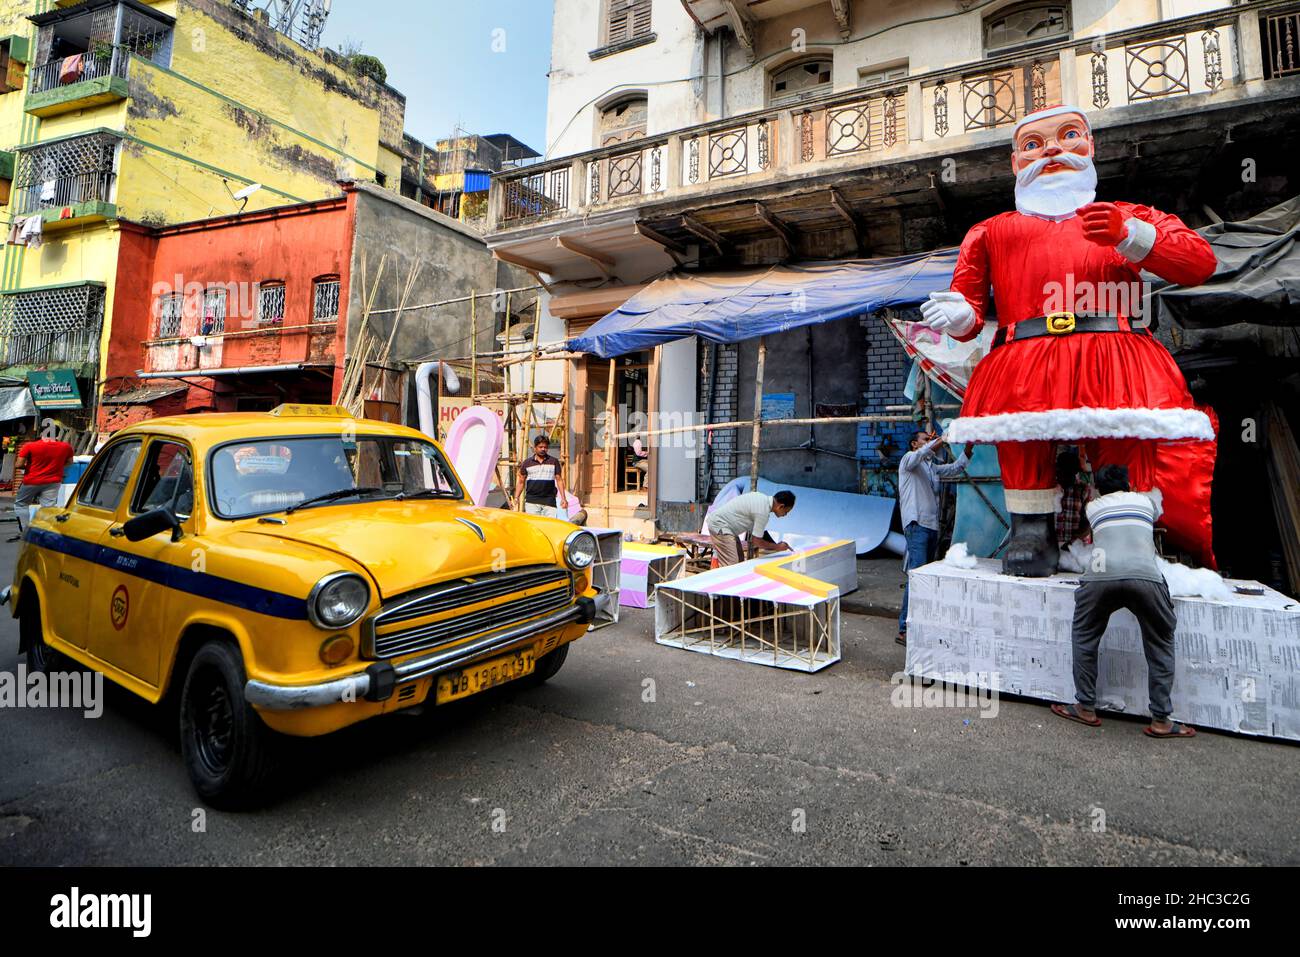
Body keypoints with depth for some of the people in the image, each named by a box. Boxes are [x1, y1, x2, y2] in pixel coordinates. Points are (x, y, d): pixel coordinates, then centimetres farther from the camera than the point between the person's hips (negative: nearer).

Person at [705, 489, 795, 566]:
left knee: (740, 561, 13)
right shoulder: (763, 512, -22)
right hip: (719, 525, -10)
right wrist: (777, 547, -3)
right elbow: (757, 541, -16)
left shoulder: (762, 497, 6)